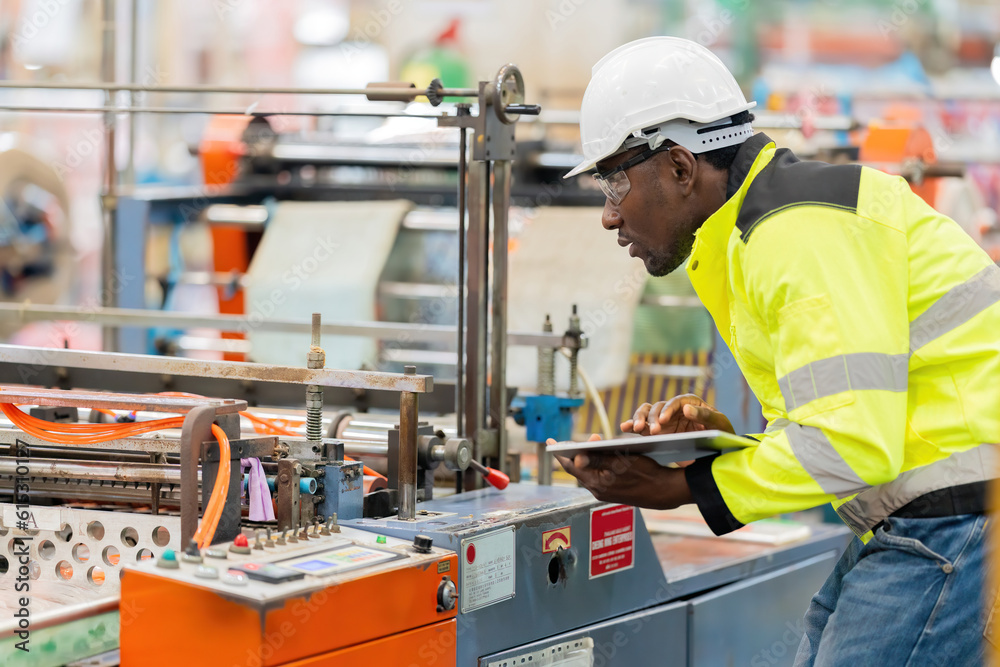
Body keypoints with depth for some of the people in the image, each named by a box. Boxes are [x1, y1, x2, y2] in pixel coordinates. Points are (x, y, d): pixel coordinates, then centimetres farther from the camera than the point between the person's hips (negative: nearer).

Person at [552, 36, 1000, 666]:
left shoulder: (803, 230, -15)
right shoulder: (748, 237, 19)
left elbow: (853, 444, -23)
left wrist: (685, 486, -14)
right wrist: (719, 436, 2)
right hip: (914, 523, 10)